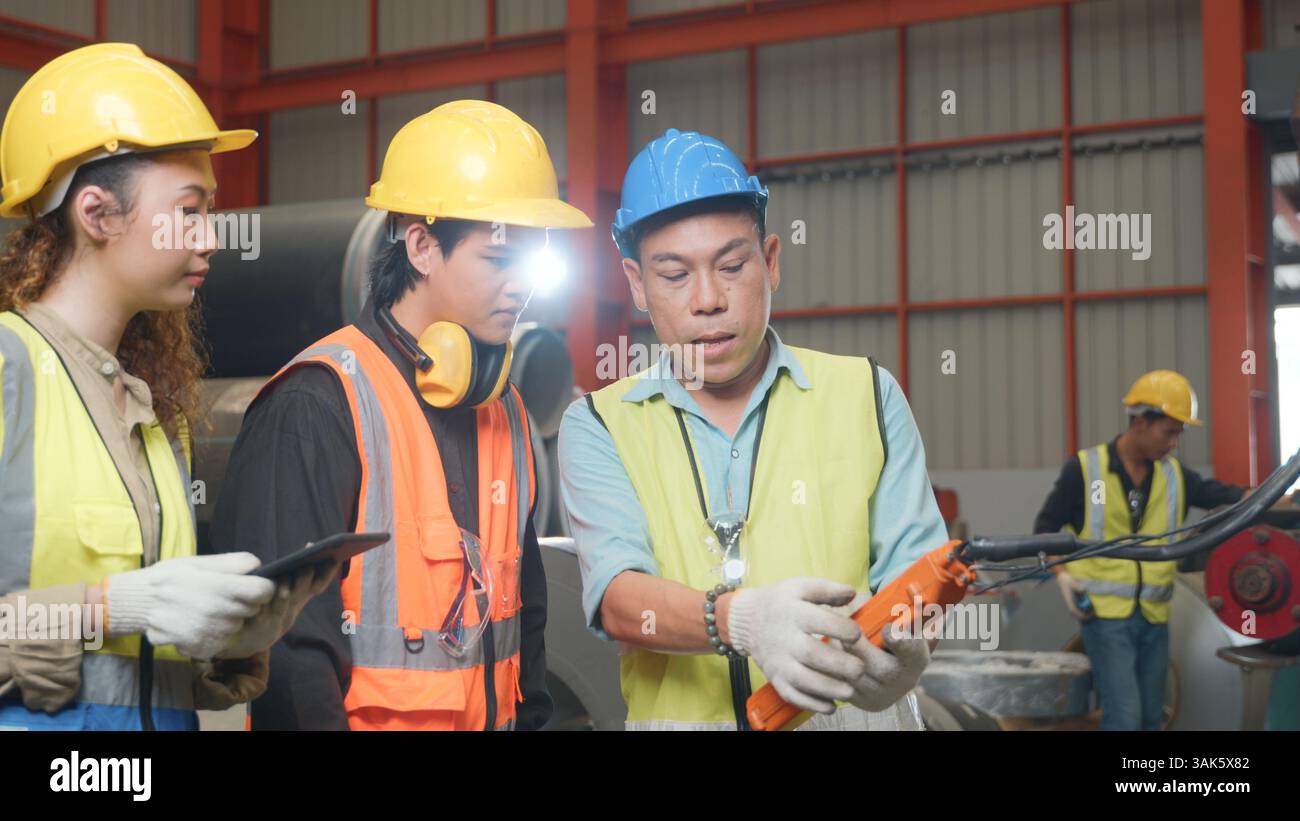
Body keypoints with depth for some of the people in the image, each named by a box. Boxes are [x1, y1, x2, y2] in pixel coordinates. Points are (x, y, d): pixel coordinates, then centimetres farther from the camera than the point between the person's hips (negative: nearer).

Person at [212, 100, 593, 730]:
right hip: (371, 714, -7)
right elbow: (286, 649, -21)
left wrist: (528, 714, 12)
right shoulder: (316, 406, -18)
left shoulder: (504, 409, 7)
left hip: (492, 714, 7)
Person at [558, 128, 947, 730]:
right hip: (677, 715, -1)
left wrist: (903, 646, -20)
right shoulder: (597, 426, 5)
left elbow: (910, 565, 2)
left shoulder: (867, 394, 7)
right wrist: (738, 618, -28)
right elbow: (617, 595, -9)